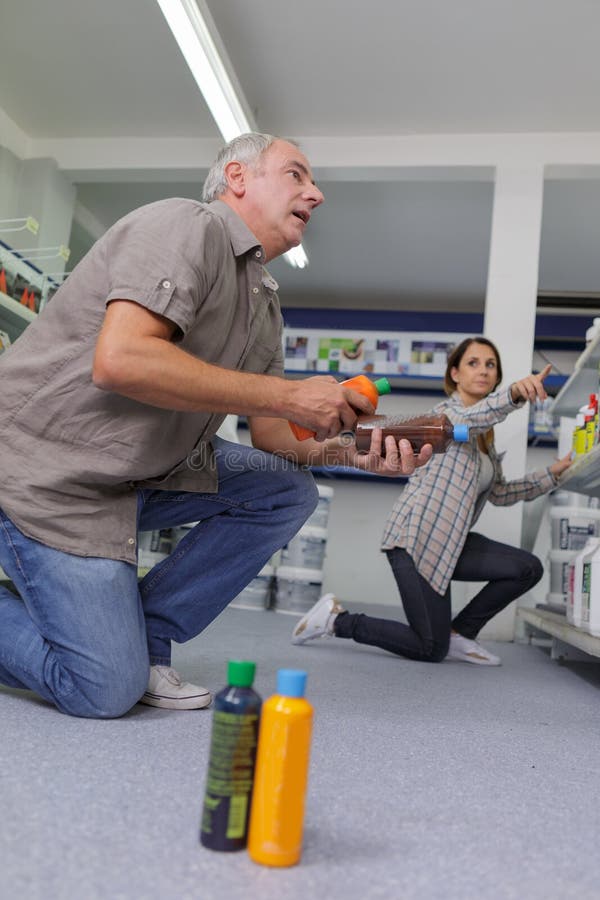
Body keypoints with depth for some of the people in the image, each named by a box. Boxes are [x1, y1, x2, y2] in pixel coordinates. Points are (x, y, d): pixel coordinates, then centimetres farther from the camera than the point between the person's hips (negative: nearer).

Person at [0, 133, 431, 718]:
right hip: (47, 467, -9)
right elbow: (120, 359, -30)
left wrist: (354, 453, -8)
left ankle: (143, 639, 2)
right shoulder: (188, 225, -15)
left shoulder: (264, 307, 12)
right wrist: (289, 396, -25)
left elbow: (269, 432, 11)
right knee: (105, 691, -14)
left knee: (288, 490, -1)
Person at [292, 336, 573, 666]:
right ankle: (337, 619, 7)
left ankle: (458, 633, 9)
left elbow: (499, 494, 19)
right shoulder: (446, 412, -7)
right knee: (432, 650, -7)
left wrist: (552, 473, 12)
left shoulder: (486, 438, 18)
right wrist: (515, 393, -51)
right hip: (415, 536, -9)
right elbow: (472, 417, -32)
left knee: (528, 568, -5)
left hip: (450, 540, 9)